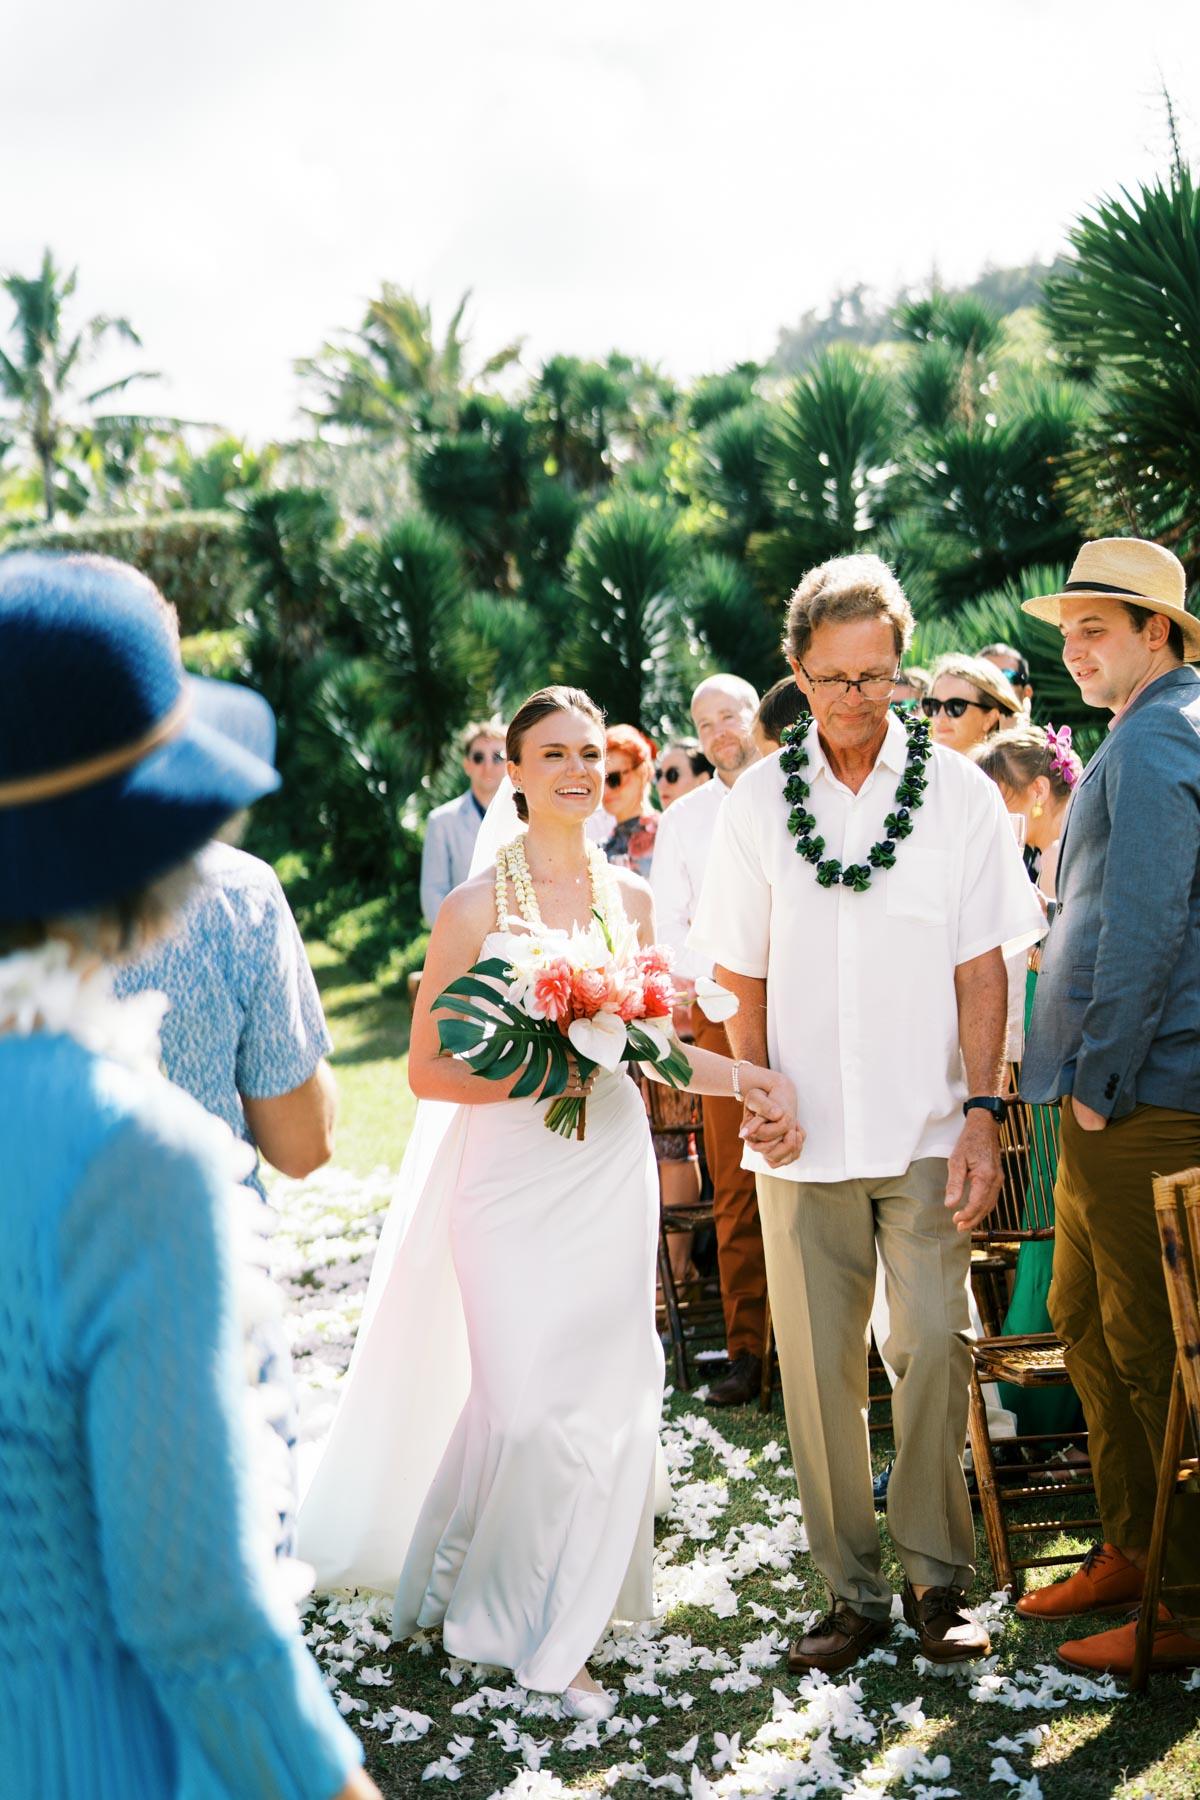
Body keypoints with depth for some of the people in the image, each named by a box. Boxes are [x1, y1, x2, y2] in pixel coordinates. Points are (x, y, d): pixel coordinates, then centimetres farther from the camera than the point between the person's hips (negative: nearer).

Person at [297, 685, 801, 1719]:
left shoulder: (632, 898, 7)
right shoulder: (478, 905, -6)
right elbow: (428, 1069, -6)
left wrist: (752, 1078, 4)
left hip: (611, 1173, 4)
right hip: (511, 1178, -4)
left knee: (607, 1402, 5)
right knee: (525, 1407, -5)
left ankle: (557, 1638, 26)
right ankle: (485, 1599, 25)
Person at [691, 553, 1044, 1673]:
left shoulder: (958, 793, 0)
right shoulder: (757, 803, 5)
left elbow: (981, 966, 0)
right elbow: (743, 973, 10)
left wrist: (982, 1111, -6)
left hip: (927, 1130, -1)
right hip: (803, 1131, 2)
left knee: (933, 1344, -5)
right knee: (818, 1362, 5)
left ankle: (936, 1576, 14)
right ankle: (852, 1591, 18)